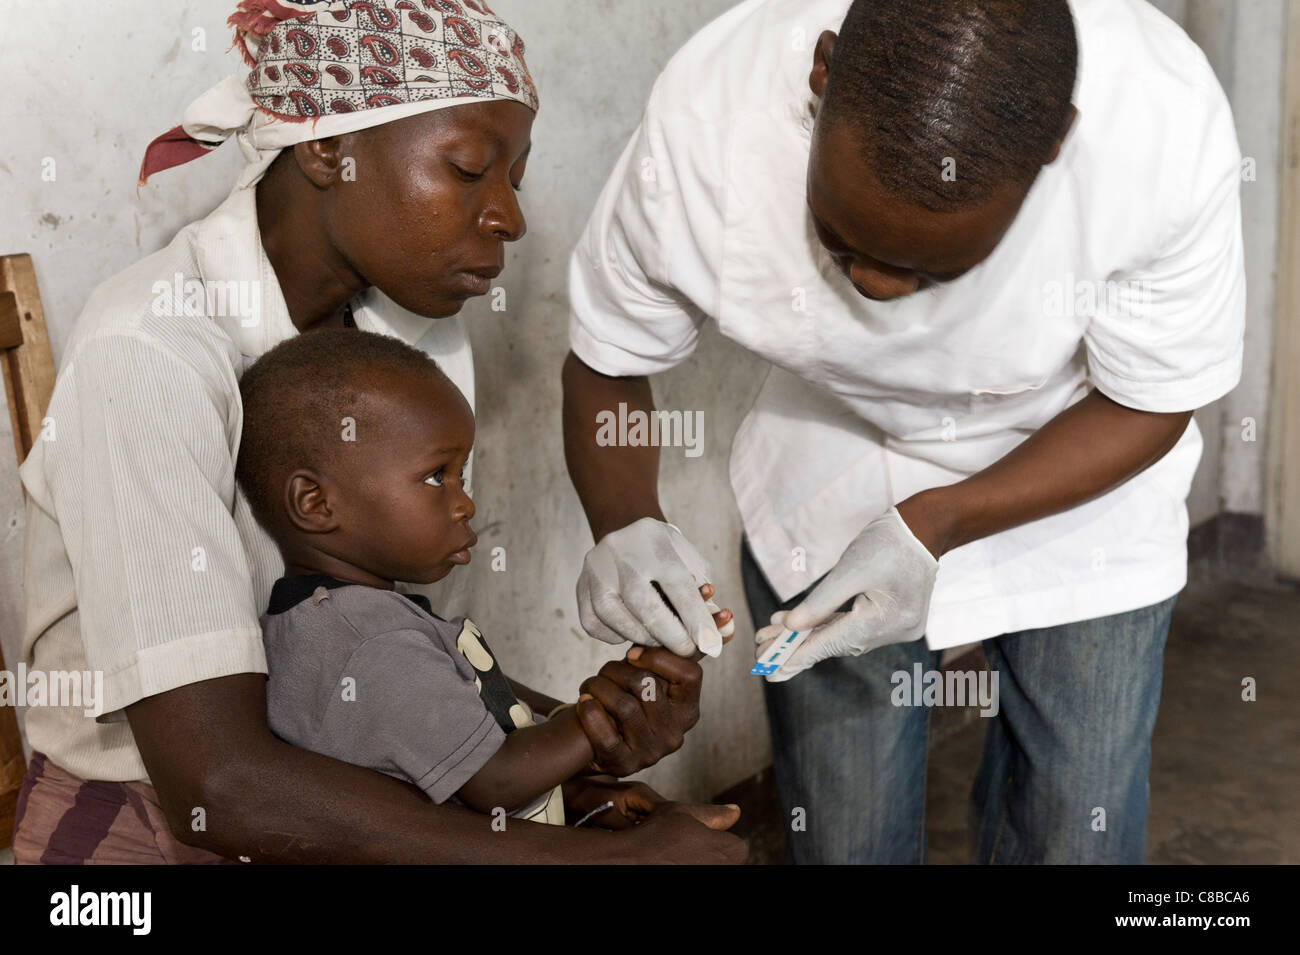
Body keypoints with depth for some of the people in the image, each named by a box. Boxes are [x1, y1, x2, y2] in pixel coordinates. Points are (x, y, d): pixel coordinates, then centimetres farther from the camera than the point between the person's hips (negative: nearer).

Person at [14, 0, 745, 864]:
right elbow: (217, 787, -30)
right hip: (144, 827, -5)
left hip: (335, 795, 6)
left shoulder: (417, 323, -2)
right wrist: (600, 854, -29)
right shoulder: (149, 356, -24)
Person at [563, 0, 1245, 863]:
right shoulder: (702, 123, -30)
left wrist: (934, 526, -30)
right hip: (827, 488, 1)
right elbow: (607, 362, -13)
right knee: (841, 836, 7)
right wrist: (625, 524, -32)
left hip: (1082, 485, 0)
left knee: (1076, 832, 4)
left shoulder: (1170, 127, -32)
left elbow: (1147, 406, -16)